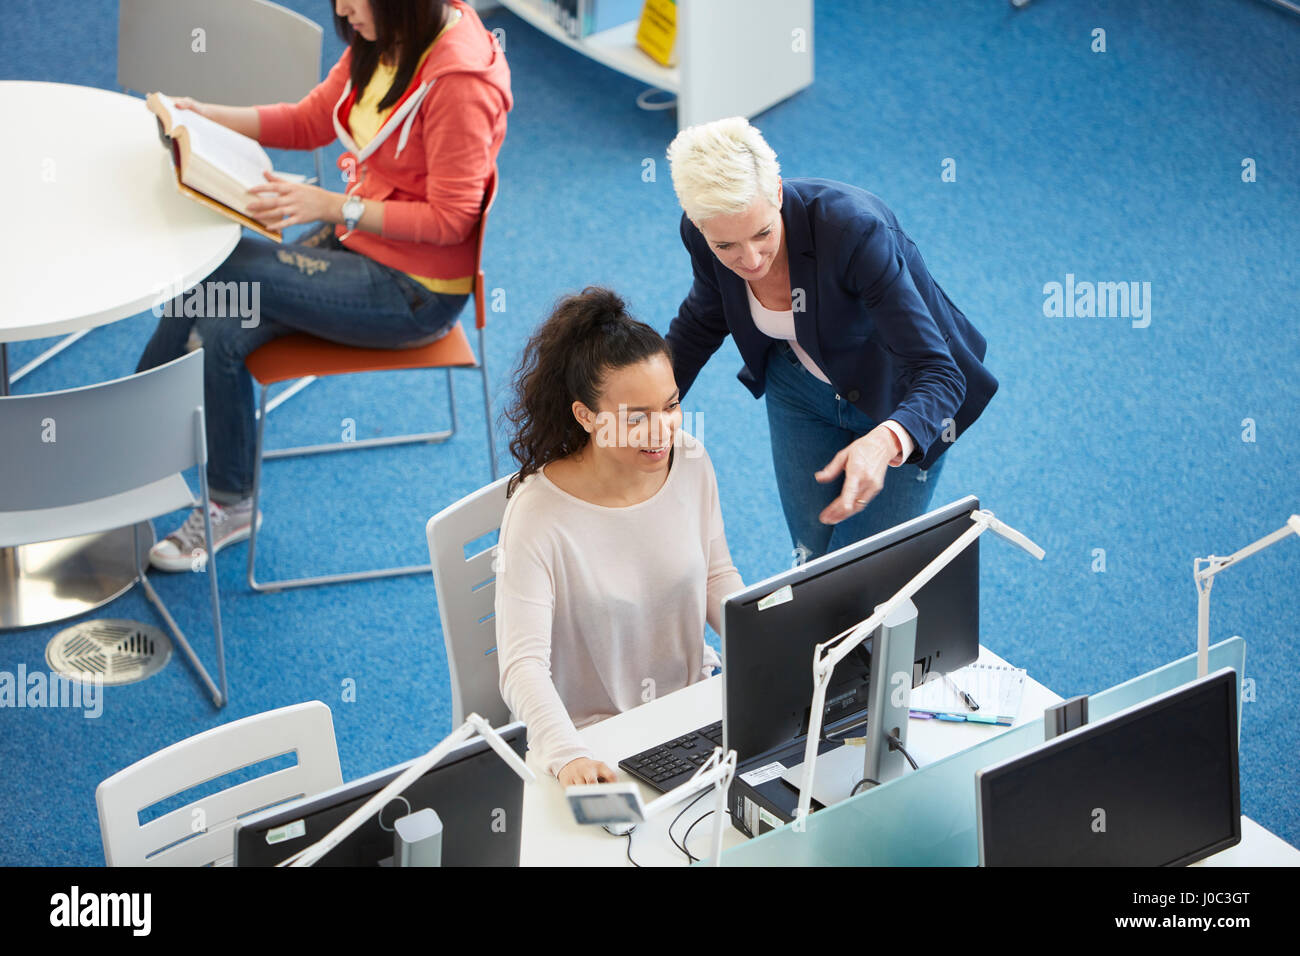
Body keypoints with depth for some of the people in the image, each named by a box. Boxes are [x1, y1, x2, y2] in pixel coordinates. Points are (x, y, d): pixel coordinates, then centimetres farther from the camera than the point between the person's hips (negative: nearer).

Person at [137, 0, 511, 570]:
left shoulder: (461, 78, -24)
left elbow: (449, 219, -21)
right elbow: (311, 120, 14)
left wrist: (330, 206, -24)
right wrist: (205, 116, 2)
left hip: (414, 290, -8)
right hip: (357, 244, 8)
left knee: (210, 272, -16)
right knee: (221, 328, -13)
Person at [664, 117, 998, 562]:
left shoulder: (853, 229, -39)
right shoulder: (701, 234, -24)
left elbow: (939, 375, -41)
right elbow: (705, 317, 2)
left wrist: (885, 443, -60)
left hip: (898, 403, -4)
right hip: (802, 387, 4)